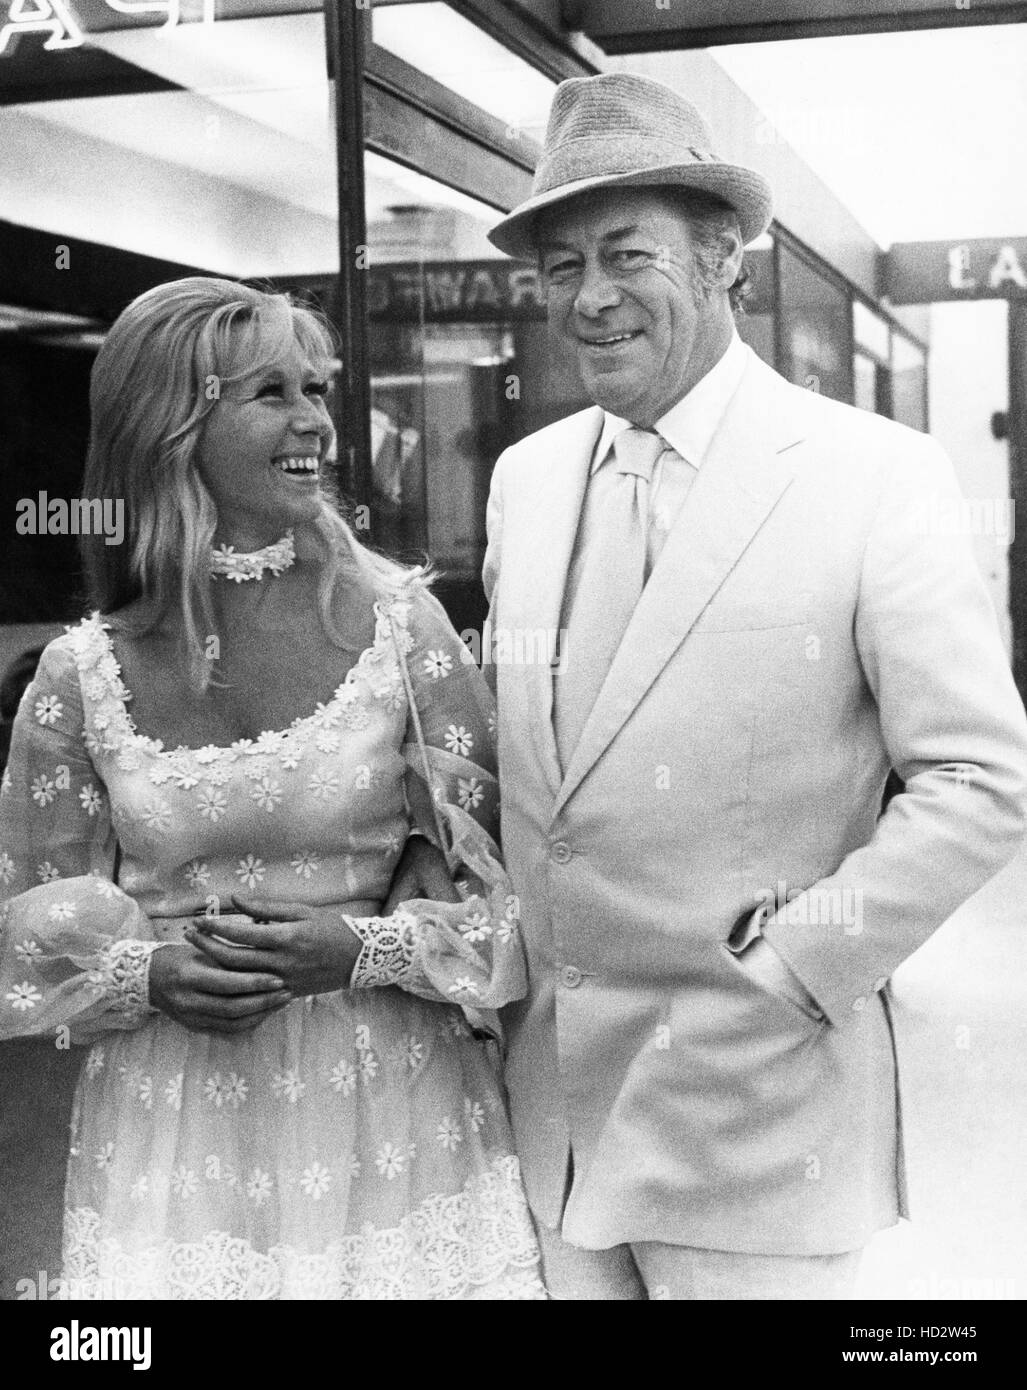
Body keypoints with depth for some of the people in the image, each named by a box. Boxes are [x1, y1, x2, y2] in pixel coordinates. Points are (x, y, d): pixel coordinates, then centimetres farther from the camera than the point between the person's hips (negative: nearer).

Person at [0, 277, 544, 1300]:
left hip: (388, 1119, 0)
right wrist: (146, 975, -11)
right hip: (171, 1129, 1)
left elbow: (503, 881, 0)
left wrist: (369, 949, -15)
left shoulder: (398, 621, -5)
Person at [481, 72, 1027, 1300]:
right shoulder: (524, 476, 5)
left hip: (751, 1103, -5)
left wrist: (787, 961, -14)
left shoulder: (874, 476, -11)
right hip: (538, 1091, 5)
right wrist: (496, 974, 5)